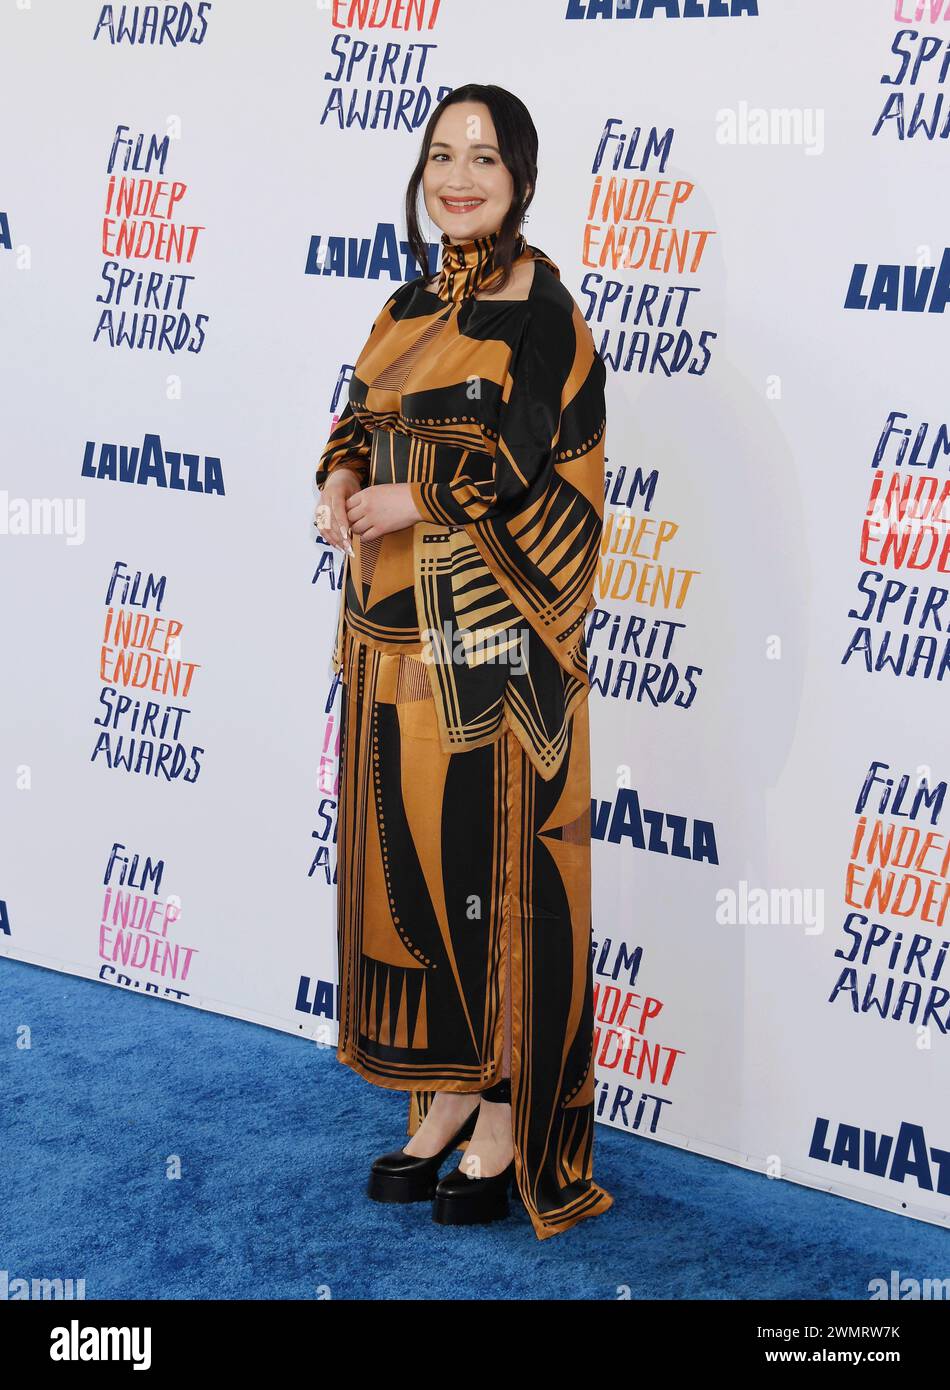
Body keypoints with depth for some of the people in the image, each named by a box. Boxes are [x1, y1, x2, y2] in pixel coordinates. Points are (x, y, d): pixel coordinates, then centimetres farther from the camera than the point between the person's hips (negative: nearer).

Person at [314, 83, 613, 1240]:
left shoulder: (538, 306, -10)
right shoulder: (410, 303, 13)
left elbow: (532, 468, -17)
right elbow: (366, 418, 16)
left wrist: (414, 501, -13)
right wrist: (342, 477, -4)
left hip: (489, 633, -7)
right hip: (396, 626, 8)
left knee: (495, 854, 0)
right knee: (410, 851, 11)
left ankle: (510, 1121, 13)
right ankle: (448, 1094, 24)